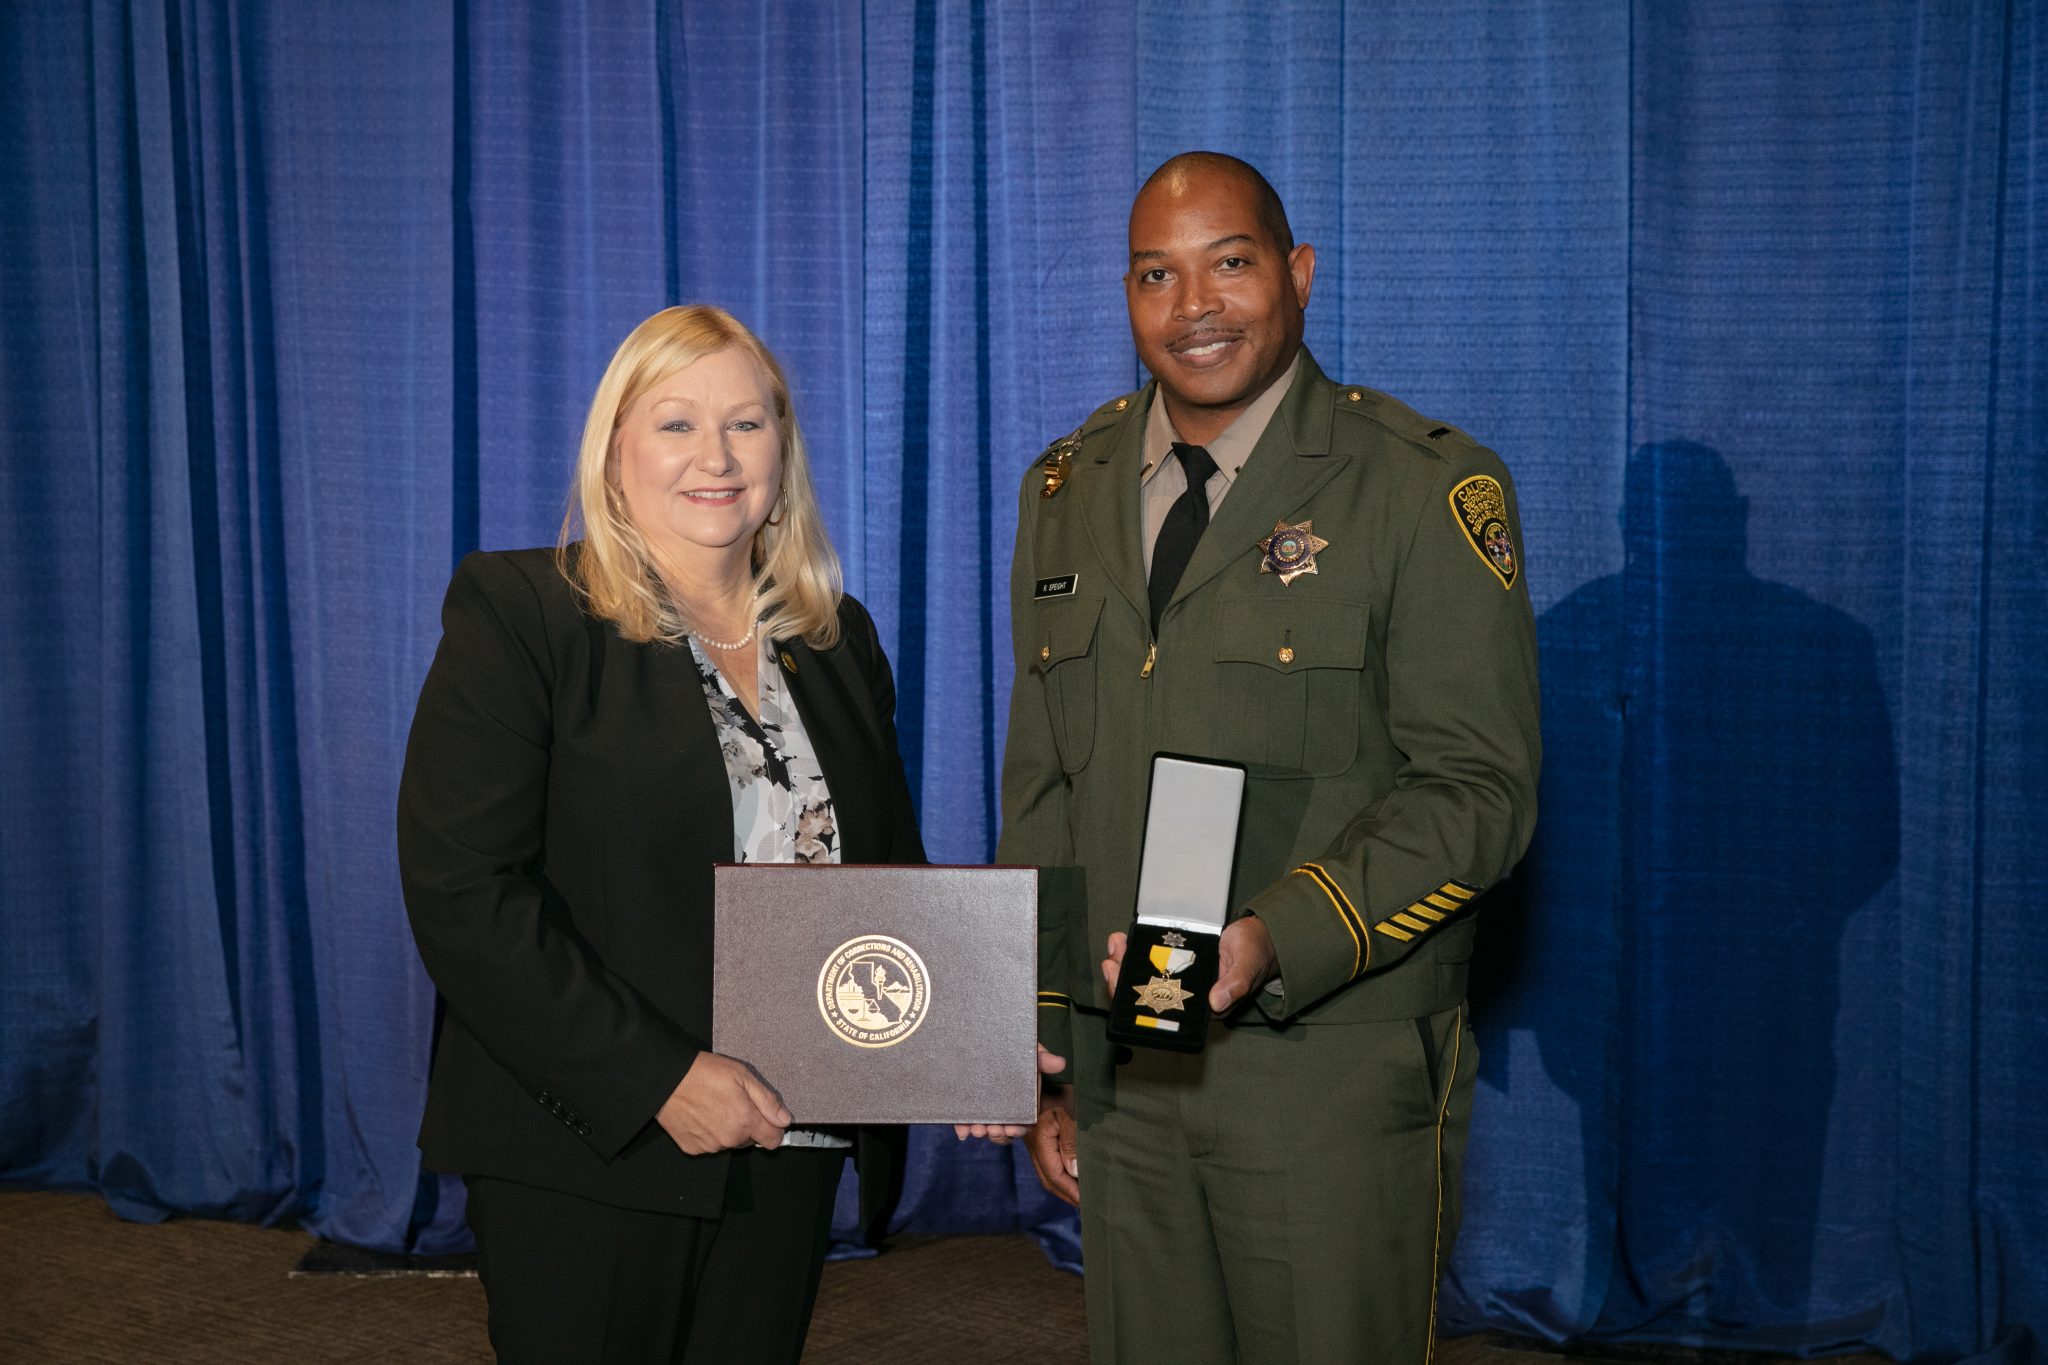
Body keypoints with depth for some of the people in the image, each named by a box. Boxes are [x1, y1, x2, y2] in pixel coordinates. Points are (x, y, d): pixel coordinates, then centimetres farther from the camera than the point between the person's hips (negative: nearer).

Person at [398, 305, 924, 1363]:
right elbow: (461, 892, -15)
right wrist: (656, 1077, -20)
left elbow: (890, 871, 15)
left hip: (787, 1155, 5)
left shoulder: (839, 639, 10)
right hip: (584, 1163, -5)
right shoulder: (516, 613, -7)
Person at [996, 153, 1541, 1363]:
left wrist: (1274, 941, -24)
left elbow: (1479, 786, -12)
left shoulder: (1430, 488, -6)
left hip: (1338, 1077, -4)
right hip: (1118, 1071, 4)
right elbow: (1040, 788, 13)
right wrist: (1040, 1047, 10)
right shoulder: (1068, 491, 10)